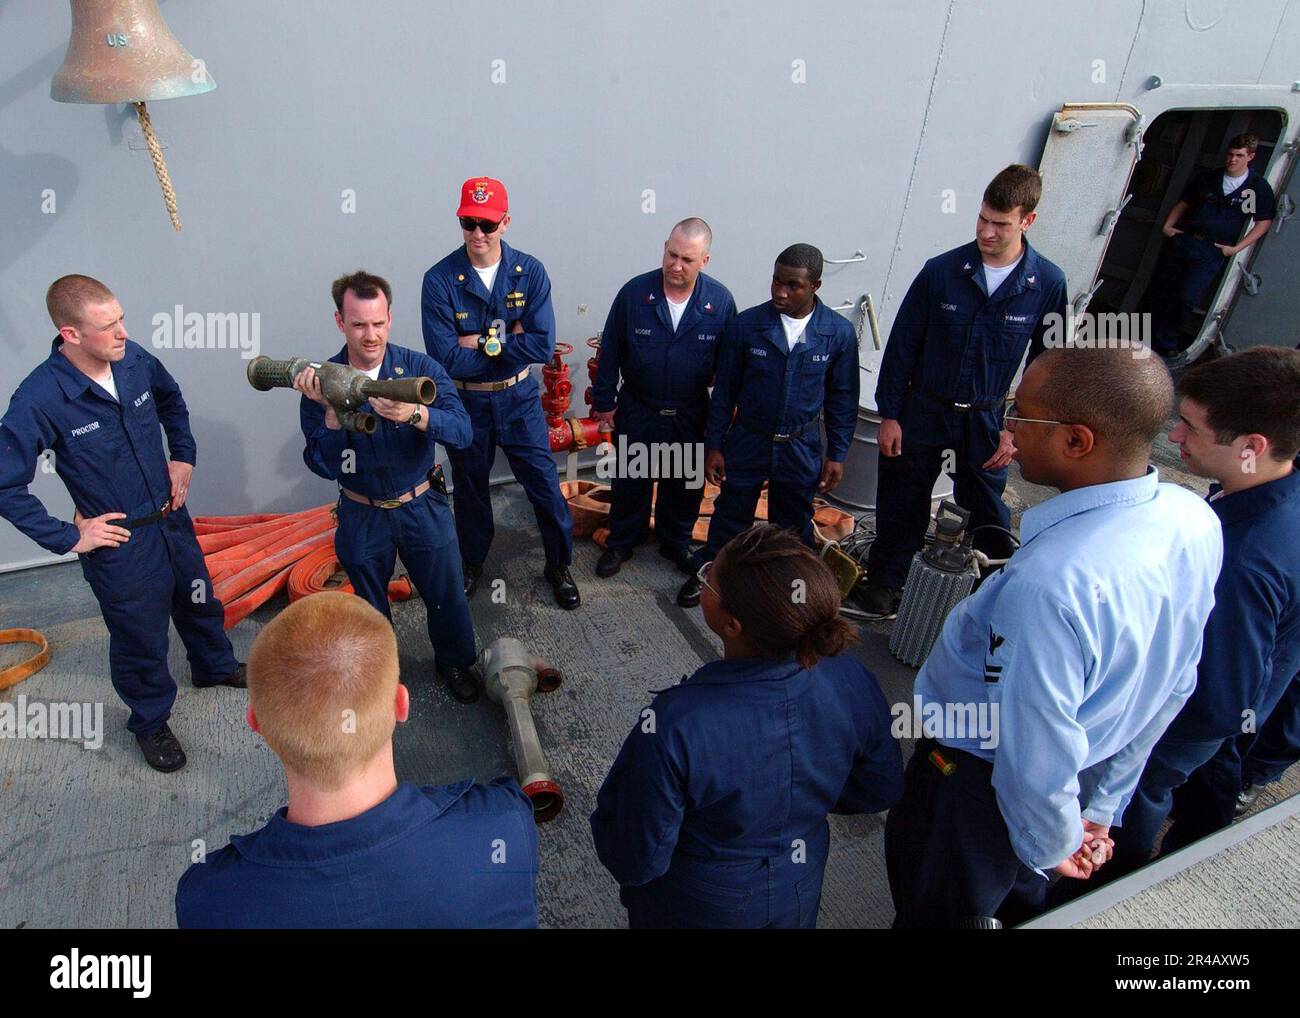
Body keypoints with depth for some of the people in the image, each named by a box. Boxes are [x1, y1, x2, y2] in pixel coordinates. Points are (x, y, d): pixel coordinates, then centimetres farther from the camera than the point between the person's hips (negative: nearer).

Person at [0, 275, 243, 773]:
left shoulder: (135, 360, -11)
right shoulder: (40, 399, -25)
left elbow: (171, 400, 13)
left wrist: (182, 455, 6)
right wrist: (67, 537, -16)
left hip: (172, 517, 5)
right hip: (120, 542, -5)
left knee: (199, 602, 26)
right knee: (141, 641, 13)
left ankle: (216, 667, 55)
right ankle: (151, 722, 40)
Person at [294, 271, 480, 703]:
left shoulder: (420, 367, -13)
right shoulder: (322, 381, -11)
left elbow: (461, 431, -26)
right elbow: (324, 467, -16)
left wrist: (414, 413, -45)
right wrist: (331, 409, -32)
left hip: (423, 507, 0)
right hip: (362, 517, 1)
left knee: (447, 596, 14)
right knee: (370, 606, 20)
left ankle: (455, 661, 43)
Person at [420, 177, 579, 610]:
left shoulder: (530, 272, -10)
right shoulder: (439, 280, -15)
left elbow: (542, 346, -19)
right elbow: (446, 358, -22)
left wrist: (482, 342, -20)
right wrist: (507, 342, -17)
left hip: (519, 398, 1)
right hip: (465, 402, 0)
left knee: (544, 483, 7)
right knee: (469, 487, 18)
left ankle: (559, 565, 29)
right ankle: (472, 563, 42)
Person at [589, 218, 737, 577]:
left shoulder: (720, 301, -12)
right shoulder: (634, 292, -14)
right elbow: (610, 352, -4)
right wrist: (604, 401, 0)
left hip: (691, 414, 1)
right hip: (637, 410, 0)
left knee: (685, 484, 17)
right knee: (630, 481, 15)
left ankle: (676, 542, 40)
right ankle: (622, 541, 36)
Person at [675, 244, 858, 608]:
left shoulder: (839, 333, -9)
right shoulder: (747, 325, -12)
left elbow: (843, 398, 0)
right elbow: (724, 390, -4)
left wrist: (837, 454, 0)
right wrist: (713, 446, -3)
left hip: (802, 449, 1)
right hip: (747, 442, 0)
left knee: (792, 524, 17)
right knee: (730, 514, 14)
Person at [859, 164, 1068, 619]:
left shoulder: (1048, 284, -8)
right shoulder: (941, 271, -11)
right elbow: (902, 346, -5)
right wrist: (889, 415, -5)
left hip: (987, 420, 1)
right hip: (922, 412, 0)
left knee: (988, 513, 14)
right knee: (902, 506, 11)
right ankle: (883, 587, 31)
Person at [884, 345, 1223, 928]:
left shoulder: (1049, 584, -41)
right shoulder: (1195, 520, -13)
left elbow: (1037, 757, -30)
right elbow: (1173, 686, 0)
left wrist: (1054, 844, -6)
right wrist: (1102, 807, 12)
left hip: (979, 783, -6)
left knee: (933, 911, 23)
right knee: (1018, 899, 34)